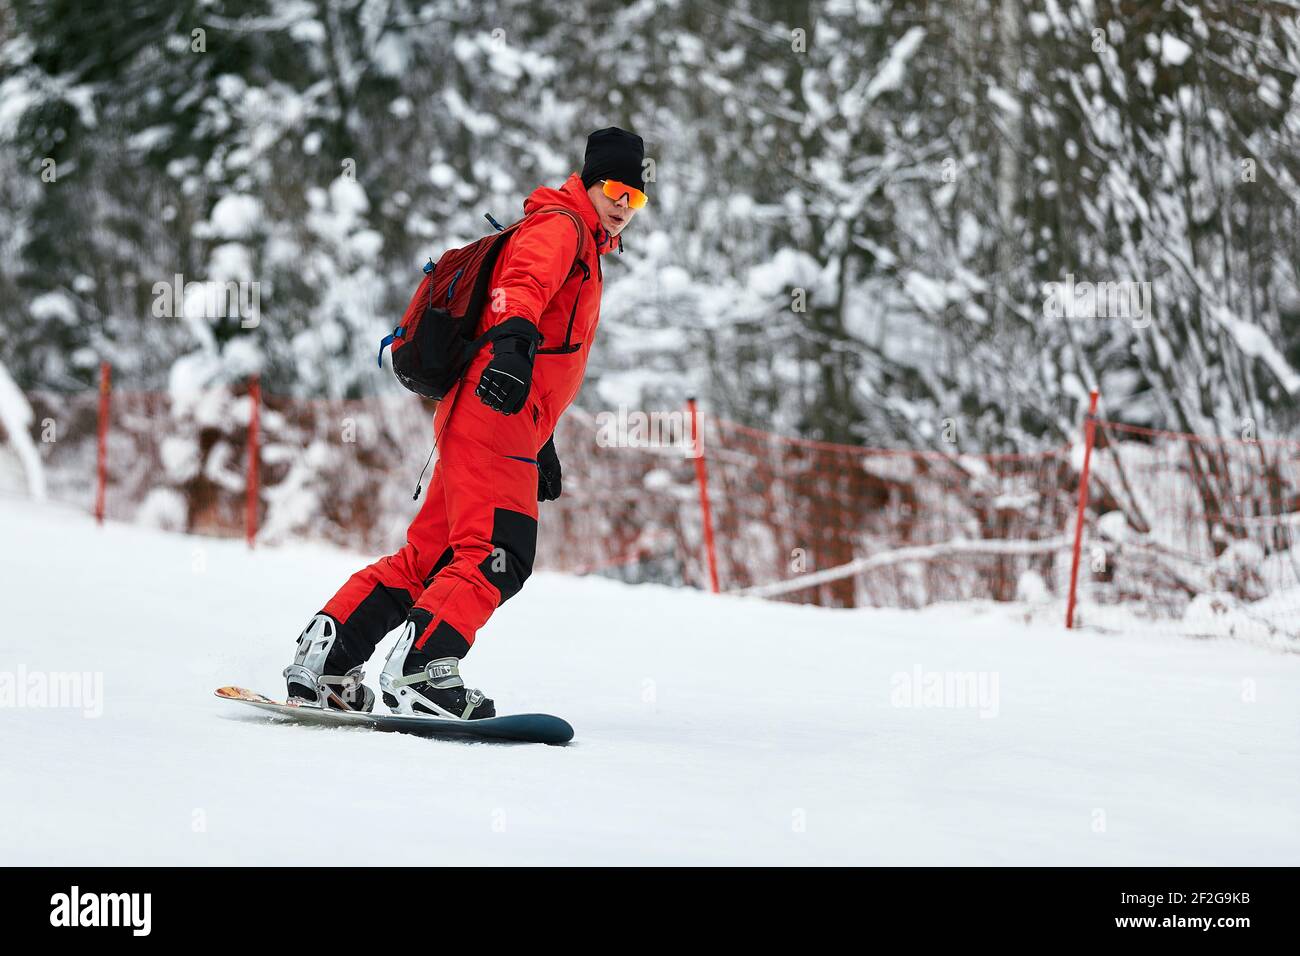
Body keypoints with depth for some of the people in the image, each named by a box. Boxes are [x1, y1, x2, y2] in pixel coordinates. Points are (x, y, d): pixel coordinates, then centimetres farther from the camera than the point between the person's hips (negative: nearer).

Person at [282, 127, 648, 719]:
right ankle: (419, 672, -28)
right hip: (492, 424, -10)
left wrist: (542, 442, 36)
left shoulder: (585, 250, 30)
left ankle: (324, 659, 8)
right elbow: (525, 281, -23)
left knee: (428, 556, 8)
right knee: (497, 557, -20)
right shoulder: (560, 226, -1)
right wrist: (515, 338, -43)